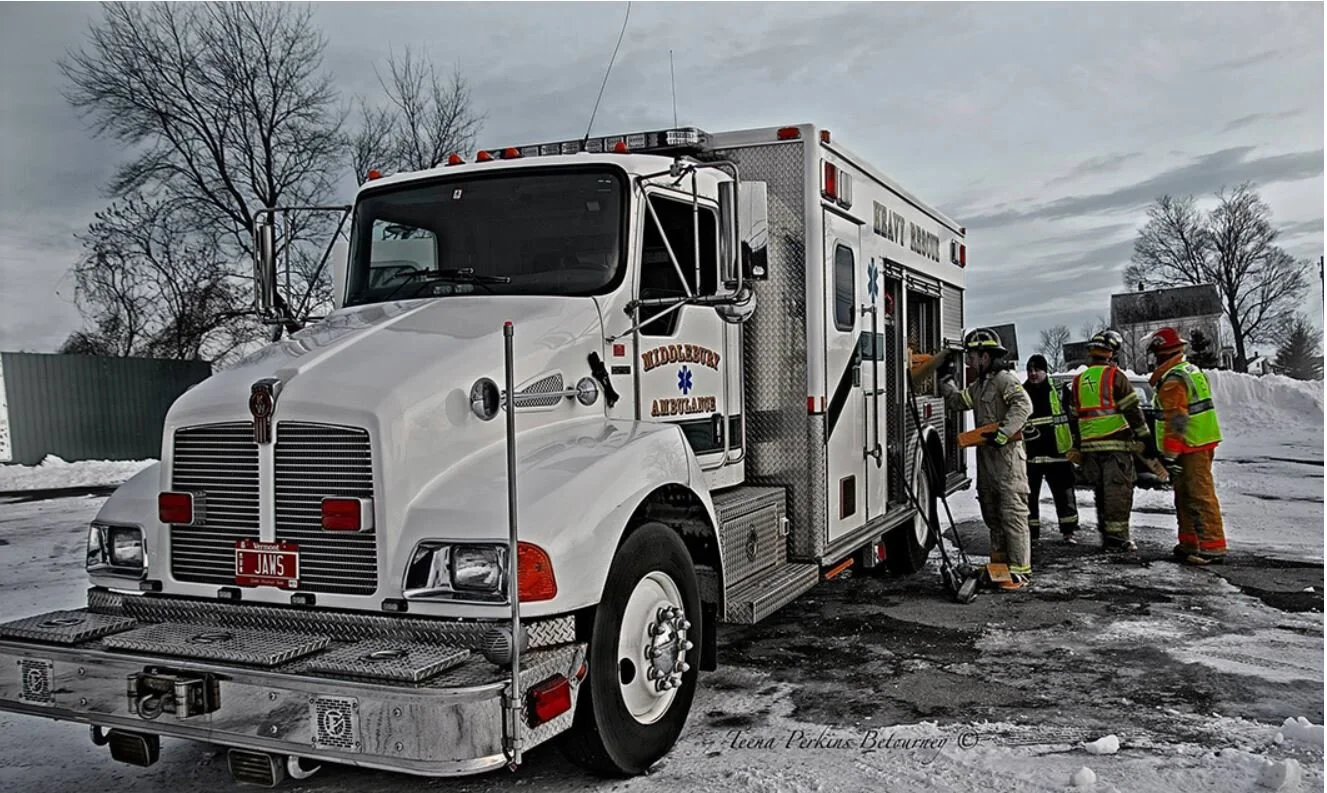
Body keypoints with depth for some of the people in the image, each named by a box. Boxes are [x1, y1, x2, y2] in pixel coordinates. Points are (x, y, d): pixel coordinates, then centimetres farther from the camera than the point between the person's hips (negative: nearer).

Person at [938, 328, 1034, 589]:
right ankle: (999, 562, 25)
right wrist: (946, 378, 22)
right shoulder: (979, 385, 18)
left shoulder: (1005, 379, -11)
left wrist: (1003, 433, -28)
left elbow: (1023, 405, -24)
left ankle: (1020, 570, -7)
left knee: (1012, 512, -9)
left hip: (1007, 454, -10)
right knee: (991, 512, 15)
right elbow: (958, 402, 26)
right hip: (986, 455, 10)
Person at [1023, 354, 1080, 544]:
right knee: (1029, 496, 5)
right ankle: (1031, 533, 15)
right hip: (1029, 455, 0)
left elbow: (1073, 418, 8)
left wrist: (1076, 443, 5)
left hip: (1057, 452, 0)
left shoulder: (1059, 391, 2)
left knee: (1064, 494, 6)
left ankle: (1068, 531, 16)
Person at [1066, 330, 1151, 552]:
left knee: (1101, 491, 12)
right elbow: (1132, 410, -8)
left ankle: (1106, 535, 16)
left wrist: (1077, 447, 22)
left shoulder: (1078, 381, 13)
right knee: (1119, 490, -3)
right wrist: (1144, 438, 0)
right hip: (1116, 444, -6)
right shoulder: (1115, 376, -6)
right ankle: (1118, 536, -4)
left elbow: (1074, 417, 16)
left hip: (1090, 446, 6)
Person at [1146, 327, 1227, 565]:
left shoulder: (1172, 380, -16)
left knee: (1200, 496, -9)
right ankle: (1190, 543, 23)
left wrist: (1170, 456, -20)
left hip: (1190, 447, -10)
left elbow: (1175, 420, -21)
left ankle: (1212, 546, -9)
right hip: (1202, 443, 10)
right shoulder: (1192, 371, 17)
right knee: (1185, 496, 16)